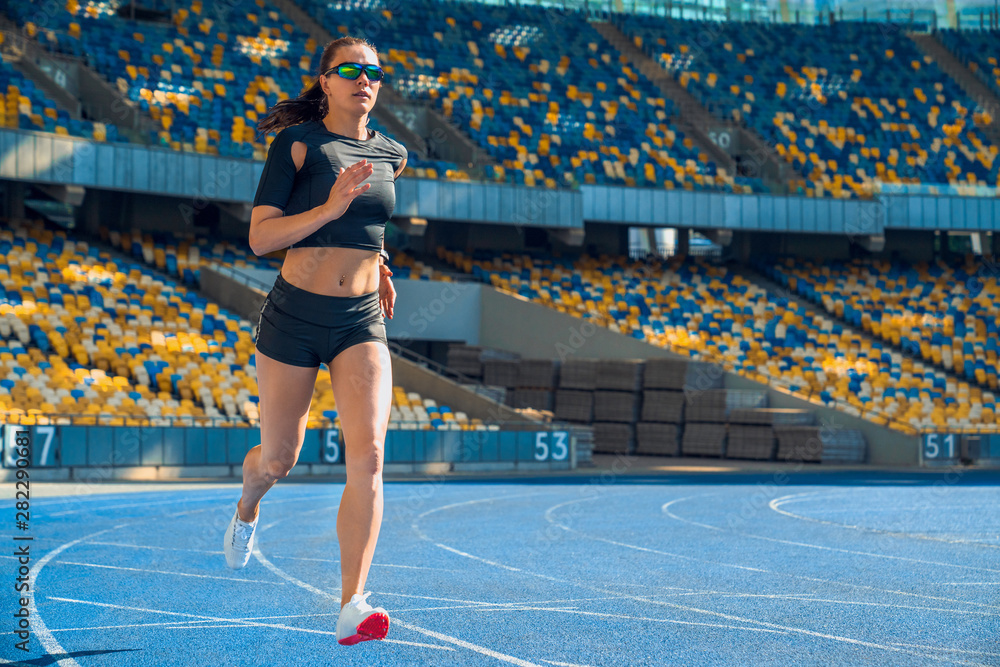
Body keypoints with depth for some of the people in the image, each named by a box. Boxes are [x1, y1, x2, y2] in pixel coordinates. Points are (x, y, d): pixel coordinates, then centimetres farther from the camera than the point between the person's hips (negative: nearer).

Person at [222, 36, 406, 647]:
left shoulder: (392, 156, 9)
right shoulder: (298, 143, -6)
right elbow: (260, 237, -13)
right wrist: (330, 209, -25)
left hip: (361, 322, 3)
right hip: (294, 316, -3)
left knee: (368, 456, -18)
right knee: (279, 459, 12)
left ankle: (353, 608, -22)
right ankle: (247, 511, 50)